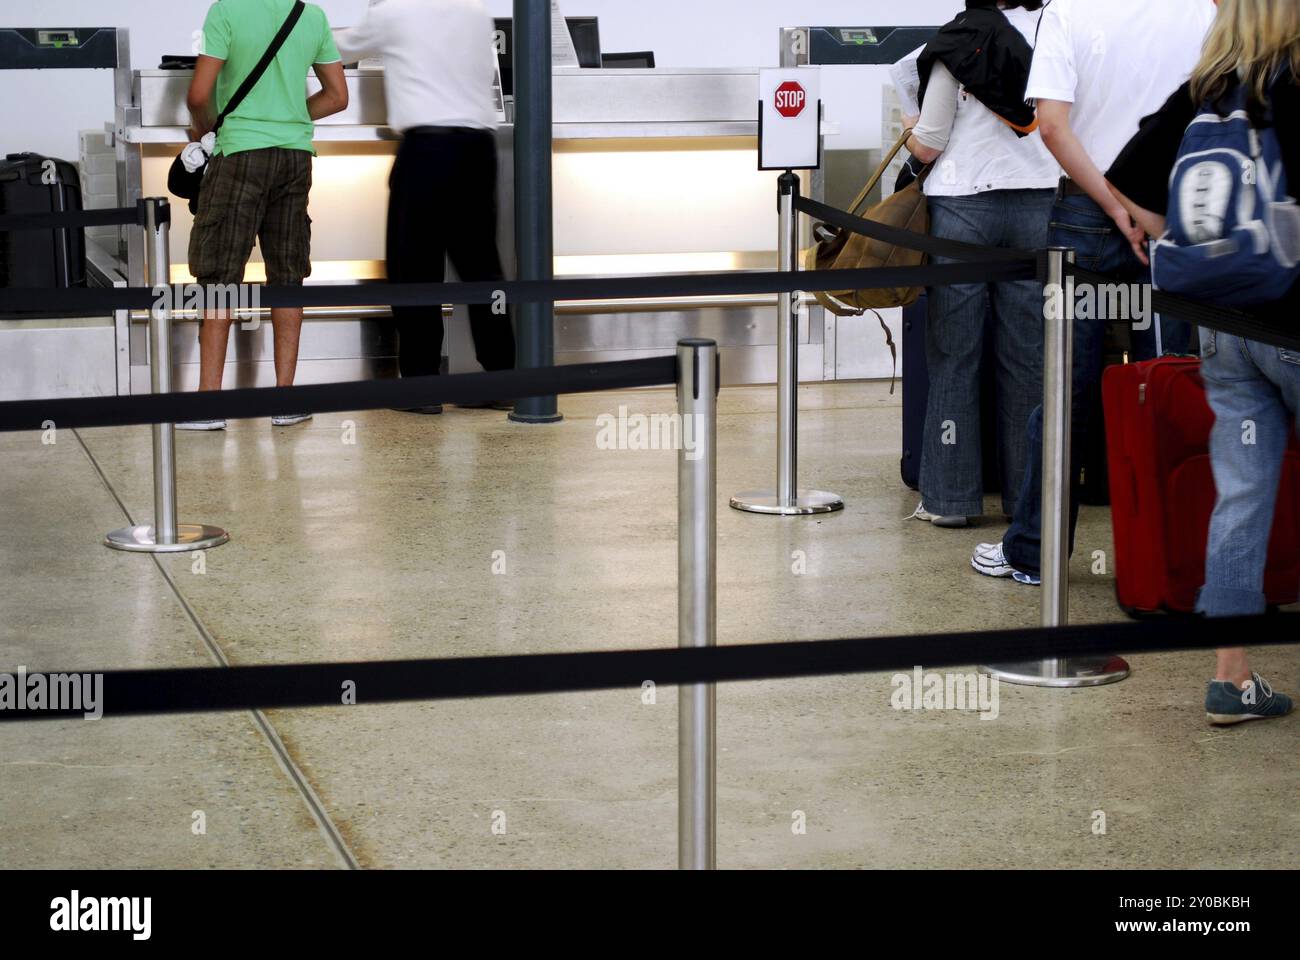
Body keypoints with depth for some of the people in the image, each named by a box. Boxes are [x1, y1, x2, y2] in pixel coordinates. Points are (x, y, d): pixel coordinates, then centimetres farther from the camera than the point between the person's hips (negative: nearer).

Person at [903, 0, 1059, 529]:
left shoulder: (957, 44, -8)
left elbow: (928, 146, -4)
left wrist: (911, 130, 18)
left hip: (964, 206, -3)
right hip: (1038, 202, 3)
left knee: (955, 357, 5)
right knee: (1027, 359, 8)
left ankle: (950, 497, 7)